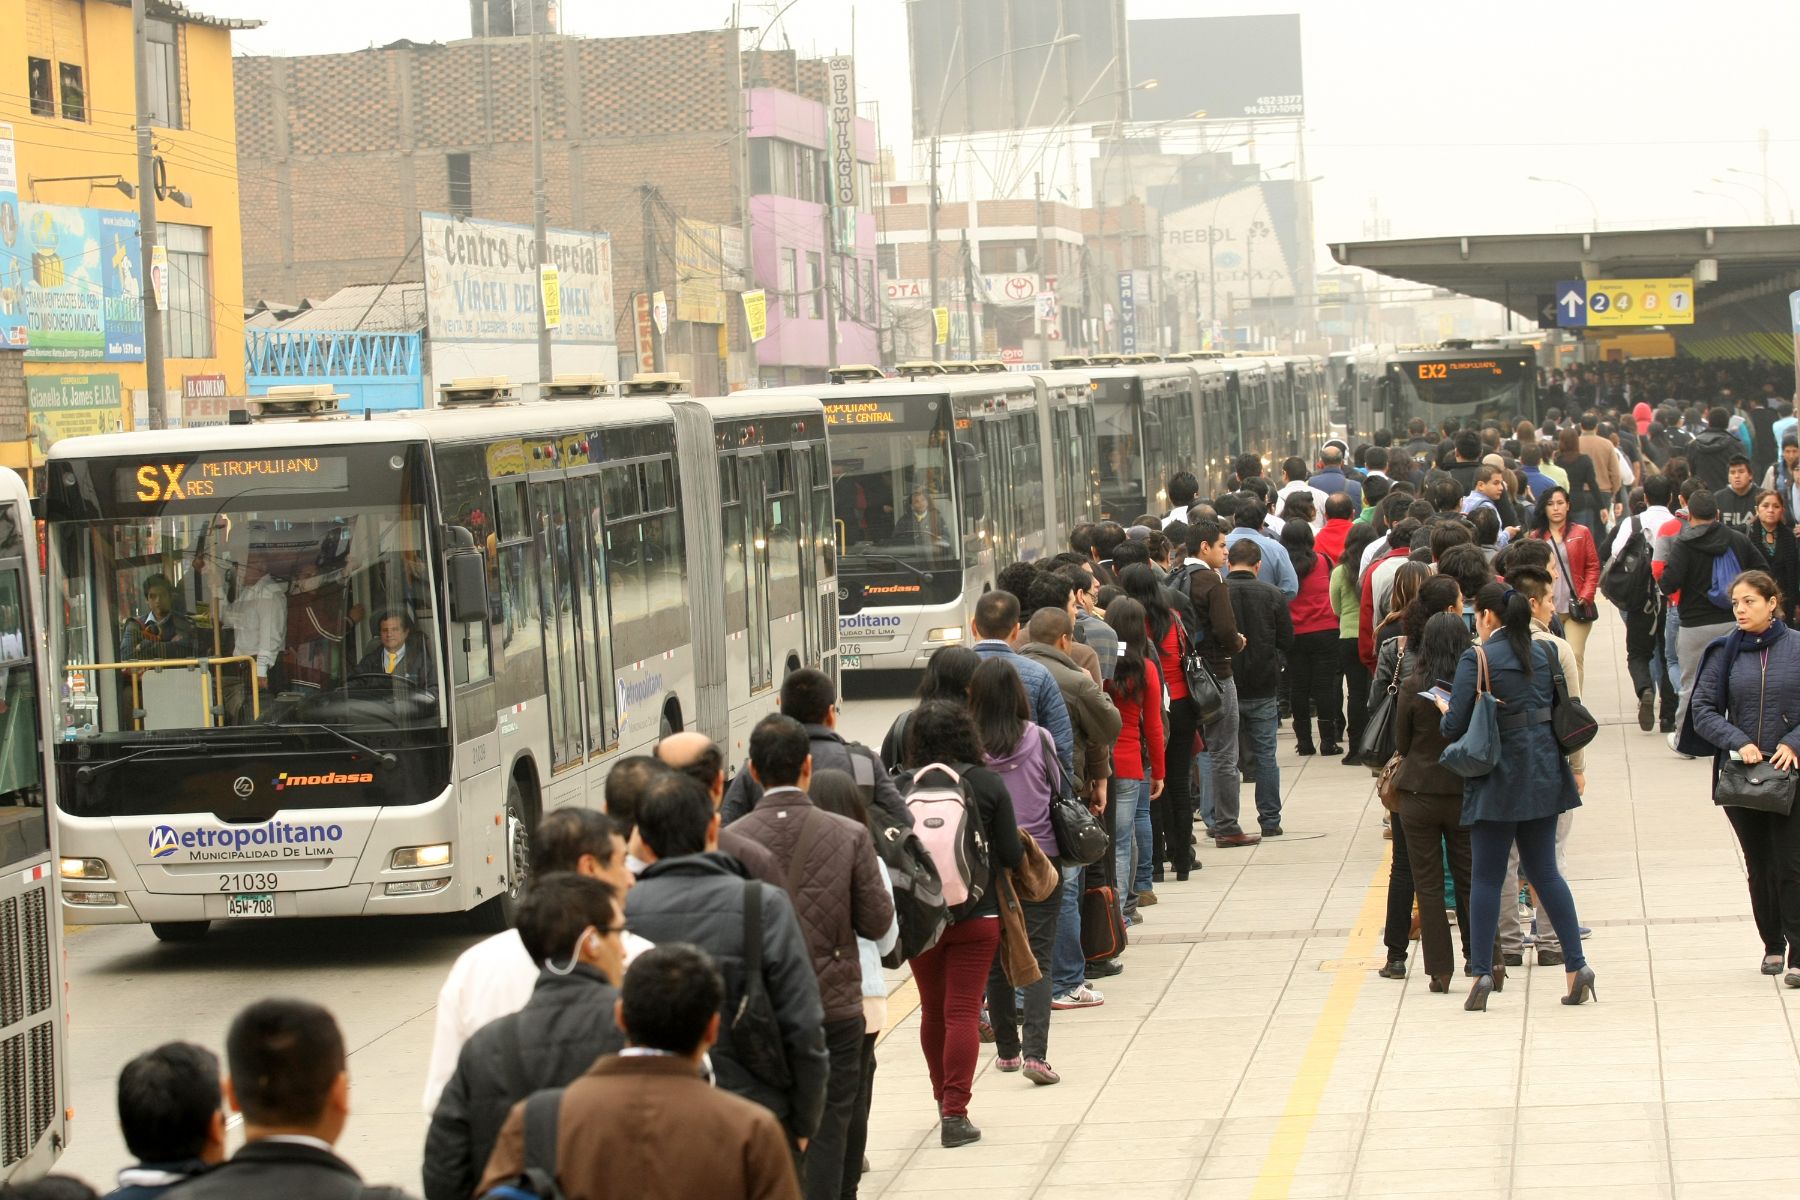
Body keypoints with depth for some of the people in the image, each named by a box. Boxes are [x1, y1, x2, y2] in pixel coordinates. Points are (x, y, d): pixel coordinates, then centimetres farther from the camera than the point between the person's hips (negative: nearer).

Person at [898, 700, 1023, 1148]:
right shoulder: (988, 783, -8)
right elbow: (1012, 855, -6)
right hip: (976, 914, -1)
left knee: (933, 1011, 17)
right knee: (963, 1011, -1)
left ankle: (944, 1101, 29)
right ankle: (955, 1112, -10)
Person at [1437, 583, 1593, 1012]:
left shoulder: (1477, 658, -11)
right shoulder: (1544, 654, 8)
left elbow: (1455, 727, -14)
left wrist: (1444, 711, 6)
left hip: (1499, 779, -5)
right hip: (1544, 774, 5)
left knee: (1486, 877, 1)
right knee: (1544, 871, 12)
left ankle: (1482, 972, -3)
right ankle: (1576, 964, 7)